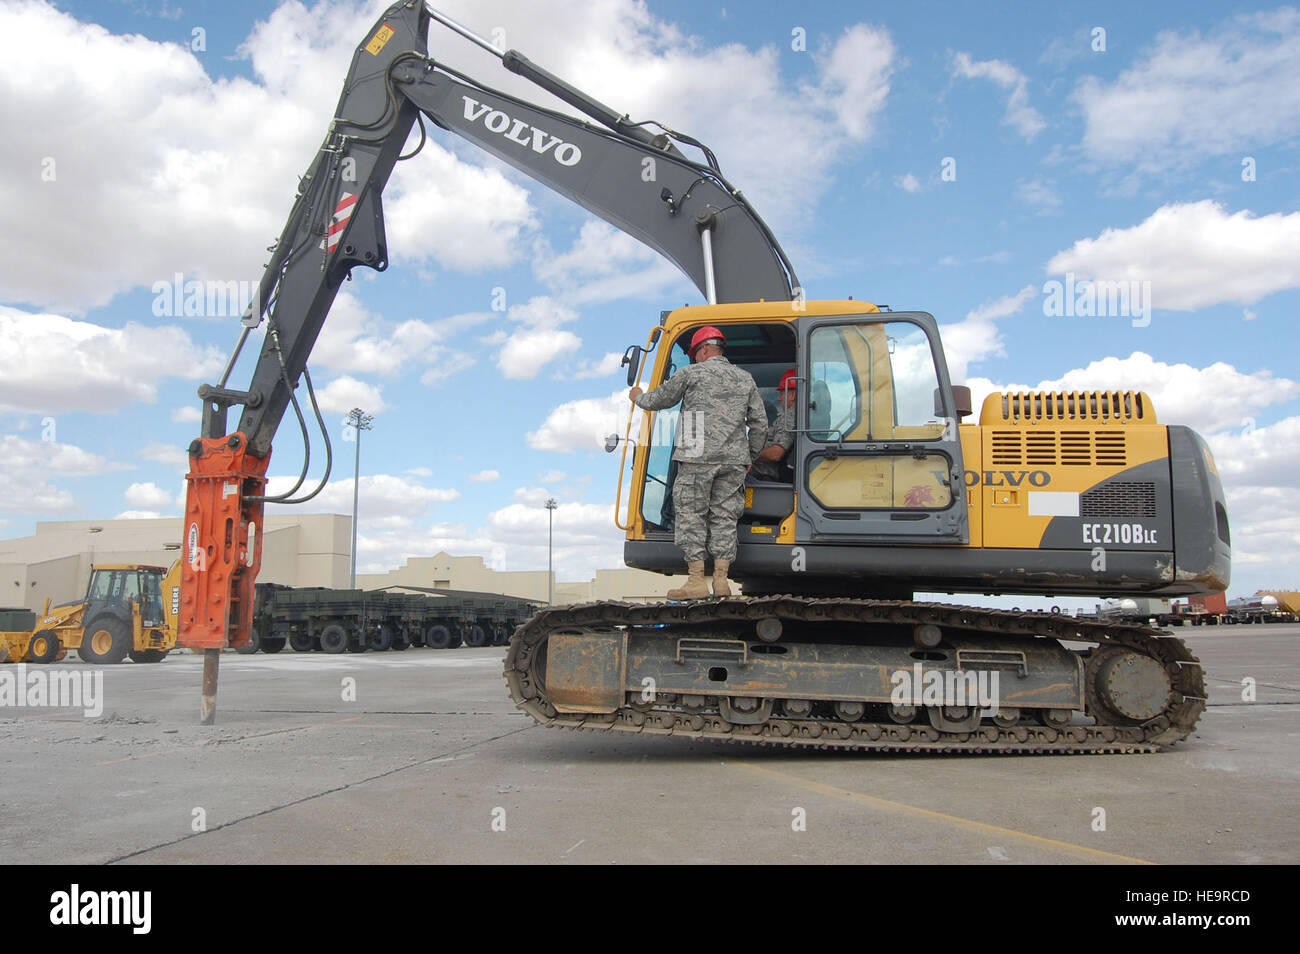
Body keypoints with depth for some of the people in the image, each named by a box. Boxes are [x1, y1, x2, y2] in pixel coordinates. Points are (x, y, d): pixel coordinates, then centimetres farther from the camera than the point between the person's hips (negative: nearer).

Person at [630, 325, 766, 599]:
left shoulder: (692, 373, 2)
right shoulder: (745, 379, 15)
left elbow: (658, 400, 12)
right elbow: (760, 423, 14)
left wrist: (638, 396, 33)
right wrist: (750, 457, 25)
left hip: (698, 457, -4)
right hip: (733, 459, 5)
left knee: (691, 514, 0)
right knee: (724, 516, 8)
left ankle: (697, 580, -3)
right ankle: (721, 579, 6)